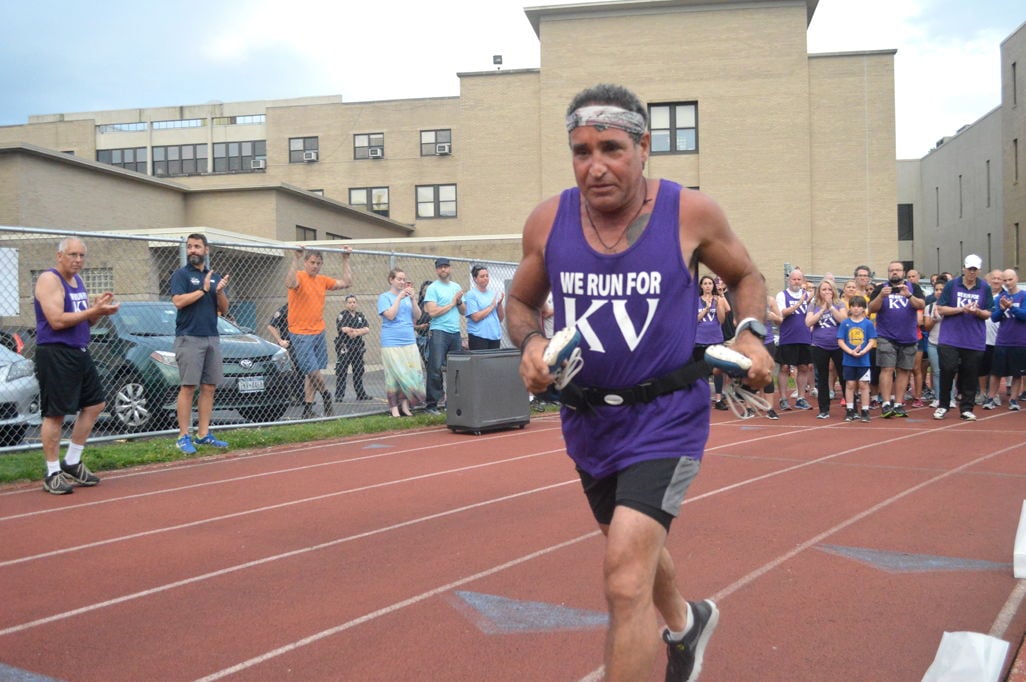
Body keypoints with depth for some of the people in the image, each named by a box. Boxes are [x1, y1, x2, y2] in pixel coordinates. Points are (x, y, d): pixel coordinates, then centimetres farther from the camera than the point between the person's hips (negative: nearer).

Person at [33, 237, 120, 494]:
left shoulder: (78, 280, 16)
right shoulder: (49, 279, -11)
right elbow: (57, 320, -21)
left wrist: (98, 308, -1)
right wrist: (94, 310, -21)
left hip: (80, 352, 9)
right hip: (55, 354, -9)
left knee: (94, 404, 13)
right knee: (55, 414, -5)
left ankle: (72, 463, 24)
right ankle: (53, 474, 4)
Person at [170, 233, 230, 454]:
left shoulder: (215, 277, 15)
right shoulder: (181, 274, 0)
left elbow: (224, 309, 13)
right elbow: (179, 301, -14)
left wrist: (220, 292, -5)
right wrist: (203, 290, -12)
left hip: (212, 337, 5)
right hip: (189, 338, -5)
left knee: (209, 388, 5)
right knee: (188, 387, -6)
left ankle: (203, 434, 11)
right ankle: (183, 437, -2)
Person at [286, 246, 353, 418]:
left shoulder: (323, 280, 12)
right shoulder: (300, 277, -8)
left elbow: (346, 282, 15)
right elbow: (290, 283, -31)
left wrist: (345, 260, 13)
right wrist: (296, 258, -34)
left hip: (319, 332, 6)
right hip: (301, 334, -6)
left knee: (311, 374, 6)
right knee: (312, 370, -10)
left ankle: (307, 410, 12)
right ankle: (326, 396, 15)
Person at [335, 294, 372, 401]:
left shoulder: (361, 316, 13)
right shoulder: (342, 315, -3)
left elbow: (367, 330, 1)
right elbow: (344, 329, -17)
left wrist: (354, 331, -14)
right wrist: (360, 331, -9)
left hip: (358, 347, 6)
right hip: (345, 347, -5)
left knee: (359, 371, 12)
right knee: (341, 372, -6)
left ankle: (361, 394, 20)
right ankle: (339, 395, -3)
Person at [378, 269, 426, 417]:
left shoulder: (407, 297, 14)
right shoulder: (384, 297, 1)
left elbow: (417, 316, 8)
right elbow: (390, 315, -13)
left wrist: (413, 298, -4)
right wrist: (399, 297, -11)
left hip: (409, 341, 5)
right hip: (391, 342, -5)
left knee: (413, 374, -2)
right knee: (394, 375, -4)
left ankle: (405, 404, 7)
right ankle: (394, 408, 3)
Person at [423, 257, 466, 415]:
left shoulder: (457, 287, 17)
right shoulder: (432, 288, -2)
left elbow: (464, 312, 19)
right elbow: (432, 312, -14)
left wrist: (459, 301, -2)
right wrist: (452, 303, -5)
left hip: (455, 332, 6)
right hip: (439, 332, -6)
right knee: (435, 369, -10)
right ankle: (431, 404, -6)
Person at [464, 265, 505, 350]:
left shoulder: (493, 294, 13)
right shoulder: (471, 295, -3)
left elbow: (501, 318, 14)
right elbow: (476, 317, -14)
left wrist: (499, 304, -2)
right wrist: (492, 306, -7)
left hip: (495, 336, 6)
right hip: (478, 336, -5)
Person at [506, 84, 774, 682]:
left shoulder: (692, 213, -12)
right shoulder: (548, 221, -7)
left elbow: (746, 277, 7)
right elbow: (521, 302, 9)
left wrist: (752, 333, -11)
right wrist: (531, 342, -12)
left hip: (666, 418, -4)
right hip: (587, 419, 5)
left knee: (626, 578, -18)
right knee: (638, 546, 27)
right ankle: (685, 624, 60)